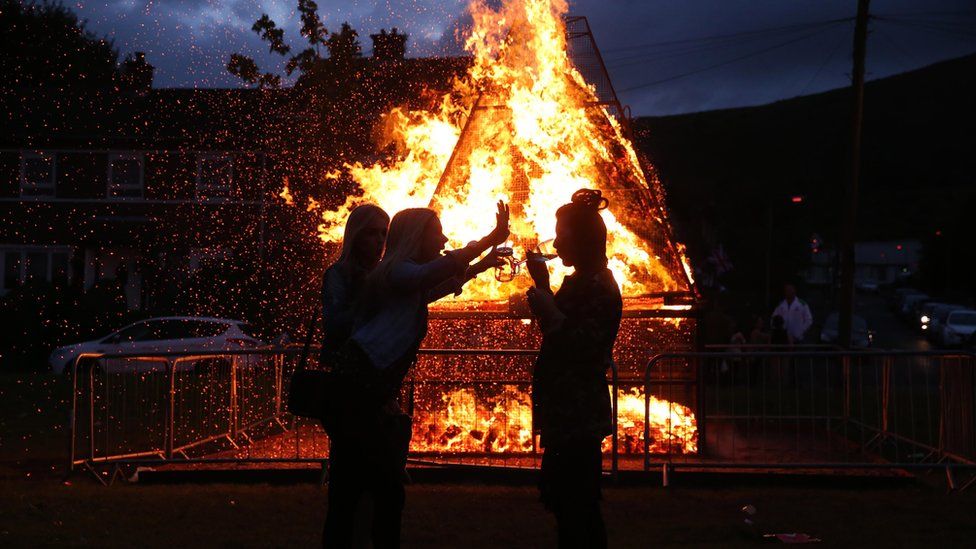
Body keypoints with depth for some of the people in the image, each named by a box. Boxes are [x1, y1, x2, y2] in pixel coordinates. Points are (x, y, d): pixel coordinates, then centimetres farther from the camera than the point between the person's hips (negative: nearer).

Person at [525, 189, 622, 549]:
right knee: (580, 508, 16)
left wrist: (549, 310, -20)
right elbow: (560, 335, 26)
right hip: (569, 411, 11)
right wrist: (543, 284, 20)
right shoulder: (580, 281, 16)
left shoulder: (599, 287, -15)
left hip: (578, 414, -11)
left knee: (573, 506, -10)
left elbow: (584, 347, -24)